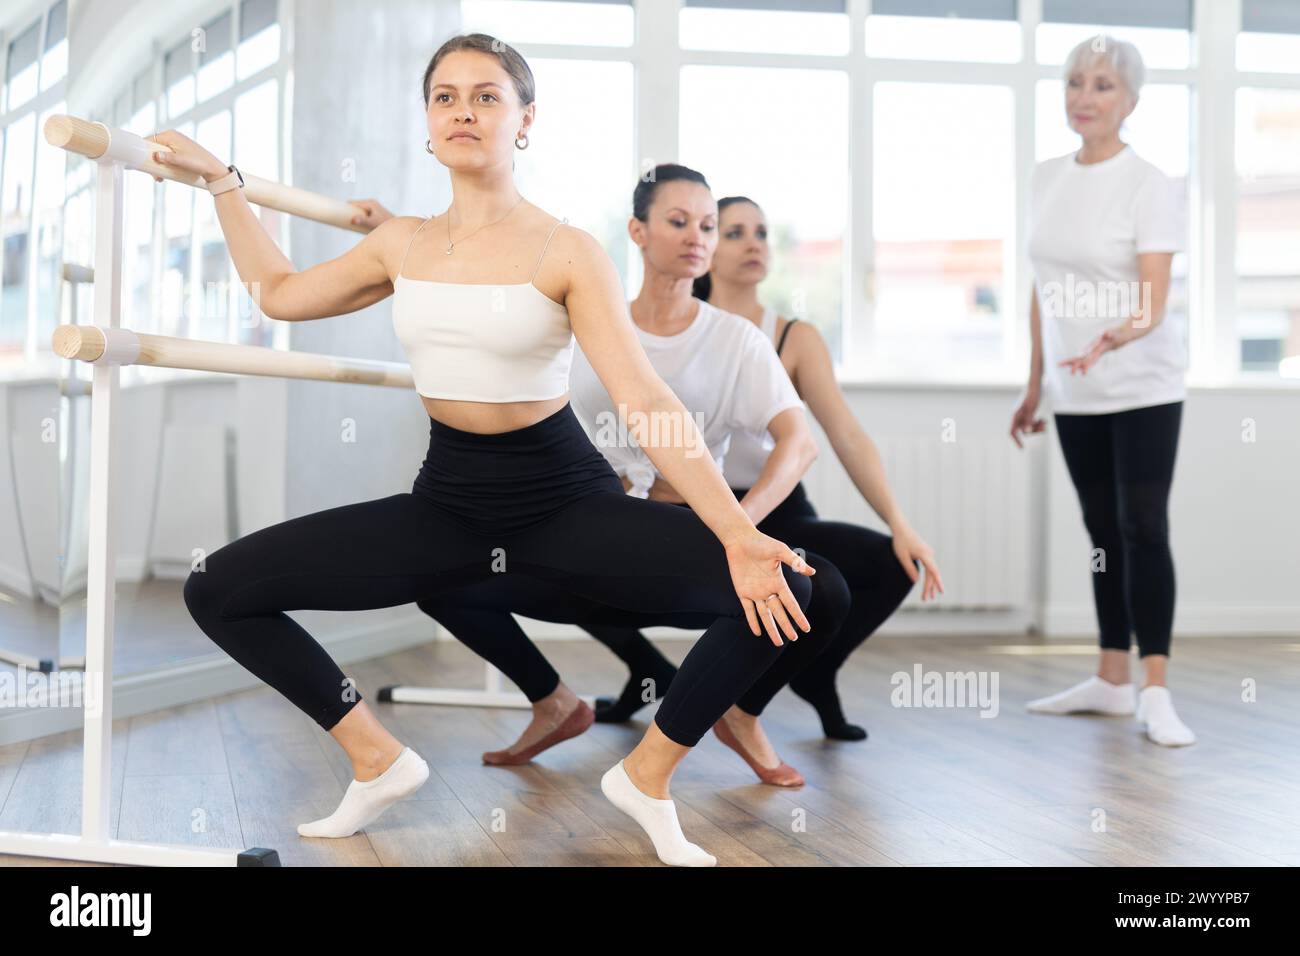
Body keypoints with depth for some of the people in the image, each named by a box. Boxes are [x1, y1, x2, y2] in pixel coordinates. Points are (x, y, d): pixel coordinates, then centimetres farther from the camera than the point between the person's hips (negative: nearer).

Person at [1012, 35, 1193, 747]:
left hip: (1143, 389, -5)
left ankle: (1155, 694, -7)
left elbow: (1153, 302, -19)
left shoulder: (1147, 185, -11)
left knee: (1142, 529, -9)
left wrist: (1110, 339, -40)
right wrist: (1034, 386, 12)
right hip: (1075, 394, 6)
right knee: (1101, 531, 10)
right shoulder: (1045, 178, 6)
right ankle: (1111, 680, 18)